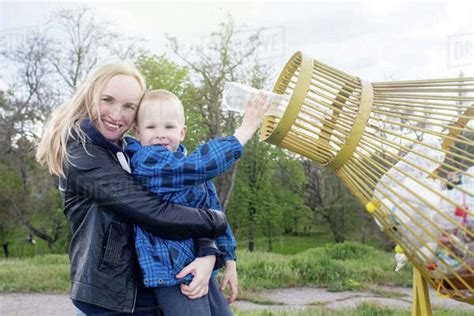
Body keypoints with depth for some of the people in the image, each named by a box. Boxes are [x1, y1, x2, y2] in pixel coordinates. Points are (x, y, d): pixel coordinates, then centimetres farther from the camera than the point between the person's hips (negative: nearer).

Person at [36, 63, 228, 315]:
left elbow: (188, 203, -1)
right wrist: (218, 221, -10)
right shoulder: (81, 154, -13)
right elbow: (155, 214, -22)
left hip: (150, 294, 7)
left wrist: (208, 253, -18)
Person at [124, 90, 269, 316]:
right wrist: (245, 130, -17)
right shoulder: (145, 161, -14)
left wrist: (229, 262, 17)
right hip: (175, 276, -8)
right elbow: (203, 162, -25)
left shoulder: (194, 173, 13)